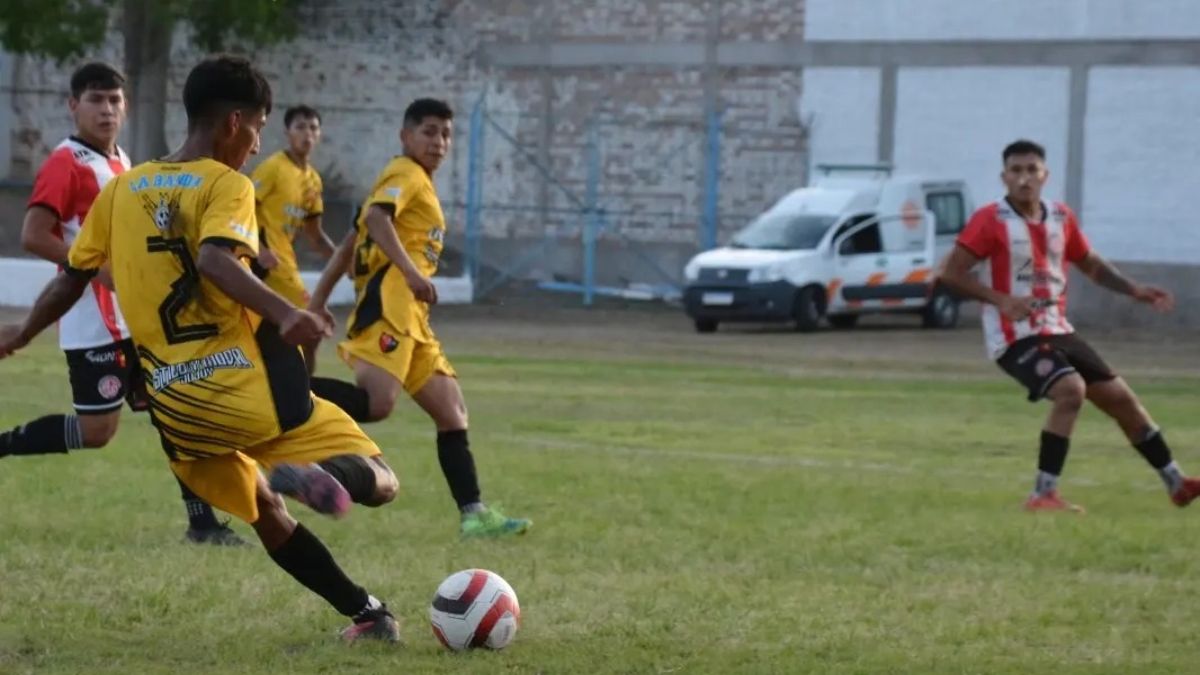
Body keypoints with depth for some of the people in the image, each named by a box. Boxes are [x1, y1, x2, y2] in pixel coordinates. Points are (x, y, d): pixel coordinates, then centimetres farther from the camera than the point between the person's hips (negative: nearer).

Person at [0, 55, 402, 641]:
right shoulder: (226, 184, -3)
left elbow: (72, 279, 20)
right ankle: (314, 475, -35)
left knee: (266, 515, 26)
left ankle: (367, 613, 19)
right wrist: (283, 313, -35)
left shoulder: (122, 189, 13)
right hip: (251, 388, -6)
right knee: (379, 482, -4)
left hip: (176, 406, 6)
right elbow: (215, 260, -23)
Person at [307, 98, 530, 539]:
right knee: (376, 401, -28)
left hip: (410, 318, 11)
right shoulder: (406, 174, 2)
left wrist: (319, 300, 27)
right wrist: (411, 271, -29)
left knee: (451, 408, 8)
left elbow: (352, 242, 29)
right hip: (390, 299, -11)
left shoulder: (419, 182, 30)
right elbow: (375, 217, -19)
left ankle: (473, 514, 6)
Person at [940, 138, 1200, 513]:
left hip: (1058, 331, 7)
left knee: (1120, 397, 9)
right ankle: (1043, 495, -23)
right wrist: (999, 299, -27)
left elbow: (1090, 264, 22)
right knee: (1071, 389, -29)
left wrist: (1134, 289, 9)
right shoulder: (991, 220, -12)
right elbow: (952, 273, -15)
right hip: (1016, 337, -7)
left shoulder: (1061, 217, 6)